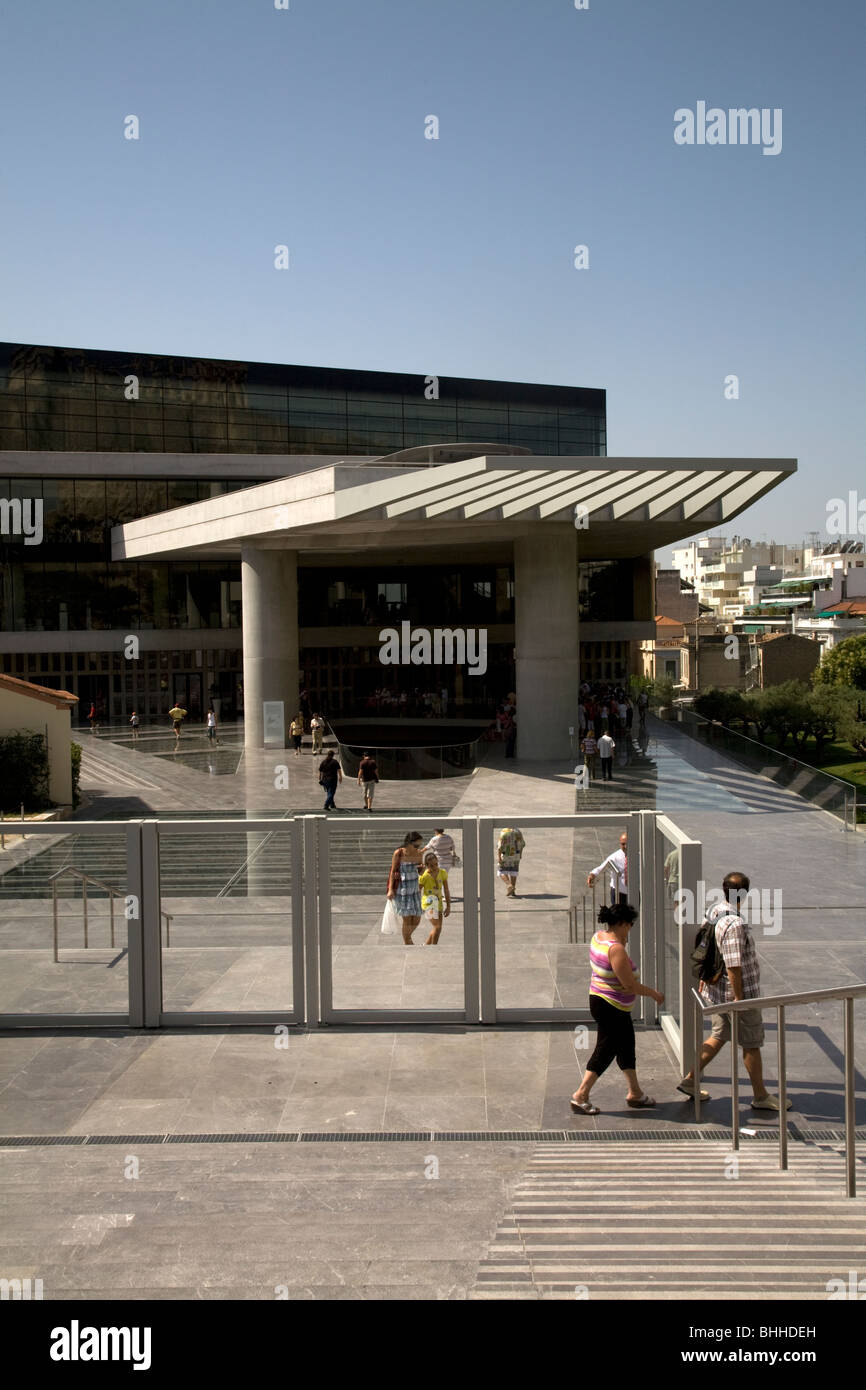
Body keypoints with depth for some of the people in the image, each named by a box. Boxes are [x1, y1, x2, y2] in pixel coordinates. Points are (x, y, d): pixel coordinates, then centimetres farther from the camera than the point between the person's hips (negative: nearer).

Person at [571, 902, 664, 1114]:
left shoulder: (599, 937, 2)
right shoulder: (616, 949, -27)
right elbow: (629, 984, -25)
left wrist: (623, 942, 9)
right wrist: (653, 994, -10)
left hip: (599, 1000, 10)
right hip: (610, 1007, -10)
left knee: (626, 1046, 18)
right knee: (605, 1051, 0)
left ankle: (635, 1094, 28)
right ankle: (580, 1096, 6)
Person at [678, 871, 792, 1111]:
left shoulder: (713, 912, 1)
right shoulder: (736, 925, -27)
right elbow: (733, 966, -26)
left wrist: (703, 979, 22)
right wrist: (739, 999, -19)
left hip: (716, 990, 8)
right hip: (740, 992, -8)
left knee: (718, 1037, 20)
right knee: (752, 1045, 7)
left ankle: (690, 1080, 23)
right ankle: (760, 1096, 21)